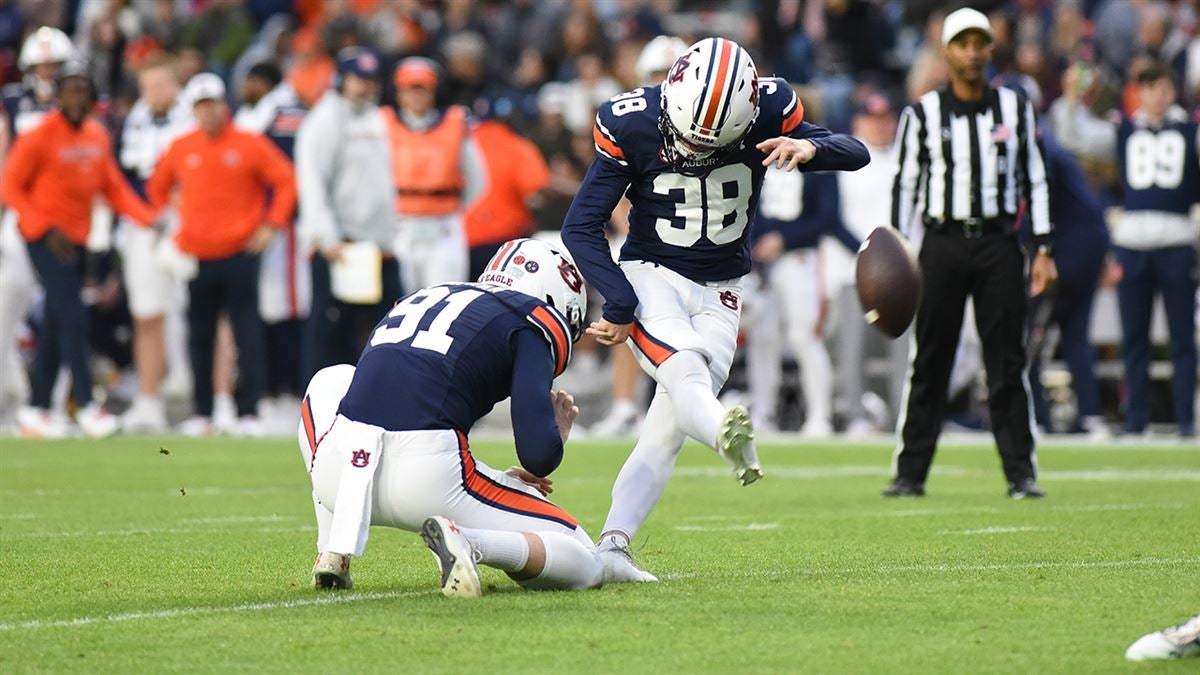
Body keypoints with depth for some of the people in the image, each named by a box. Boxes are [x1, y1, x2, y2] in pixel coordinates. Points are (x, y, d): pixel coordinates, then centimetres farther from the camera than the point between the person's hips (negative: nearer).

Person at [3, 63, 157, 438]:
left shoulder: (97, 136, 8)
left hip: (77, 241, 7)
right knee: (73, 319, -14)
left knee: (56, 328, 10)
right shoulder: (40, 136, -12)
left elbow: (113, 187, 12)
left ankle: (36, 411, 17)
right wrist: (46, 230, -18)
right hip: (46, 239, -7)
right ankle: (86, 407, -12)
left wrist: (148, 218, -2)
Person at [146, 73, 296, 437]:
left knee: (247, 335, -6)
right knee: (199, 337, 7)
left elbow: (285, 181, 1)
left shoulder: (250, 145, -2)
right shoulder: (181, 148, 7)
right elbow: (158, 186, 23)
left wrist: (271, 225, -6)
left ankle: (249, 412, -5)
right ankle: (201, 413, 14)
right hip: (196, 256, 3)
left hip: (240, 253, -3)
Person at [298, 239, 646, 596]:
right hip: (427, 478, -4)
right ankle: (466, 543, -18)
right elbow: (538, 456, -3)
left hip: (338, 473, 5)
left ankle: (334, 552, 21)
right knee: (583, 562, 12)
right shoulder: (530, 325, 9)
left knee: (331, 382, 39)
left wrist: (499, 480, 41)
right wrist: (558, 431, 22)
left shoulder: (417, 300, 28)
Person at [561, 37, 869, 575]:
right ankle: (728, 439, -63)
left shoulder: (767, 111, -13)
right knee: (684, 366, -33)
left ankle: (611, 546, -9)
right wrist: (621, 305, -18)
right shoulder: (631, 126, -17)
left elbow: (856, 153, -11)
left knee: (665, 433, -6)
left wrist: (808, 148, -34)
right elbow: (581, 228, -11)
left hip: (718, 294, 3)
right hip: (649, 276, -3)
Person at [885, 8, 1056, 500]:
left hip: (999, 242, 1)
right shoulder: (923, 114, 3)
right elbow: (904, 184, 5)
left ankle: (1021, 472, 3)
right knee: (930, 362, 0)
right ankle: (910, 472, 5)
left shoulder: (1015, 109, 7)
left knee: (1007, 361, -1)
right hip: (942, 242, -1)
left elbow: (1034, 179, 10)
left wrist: (1043, 250, 4)